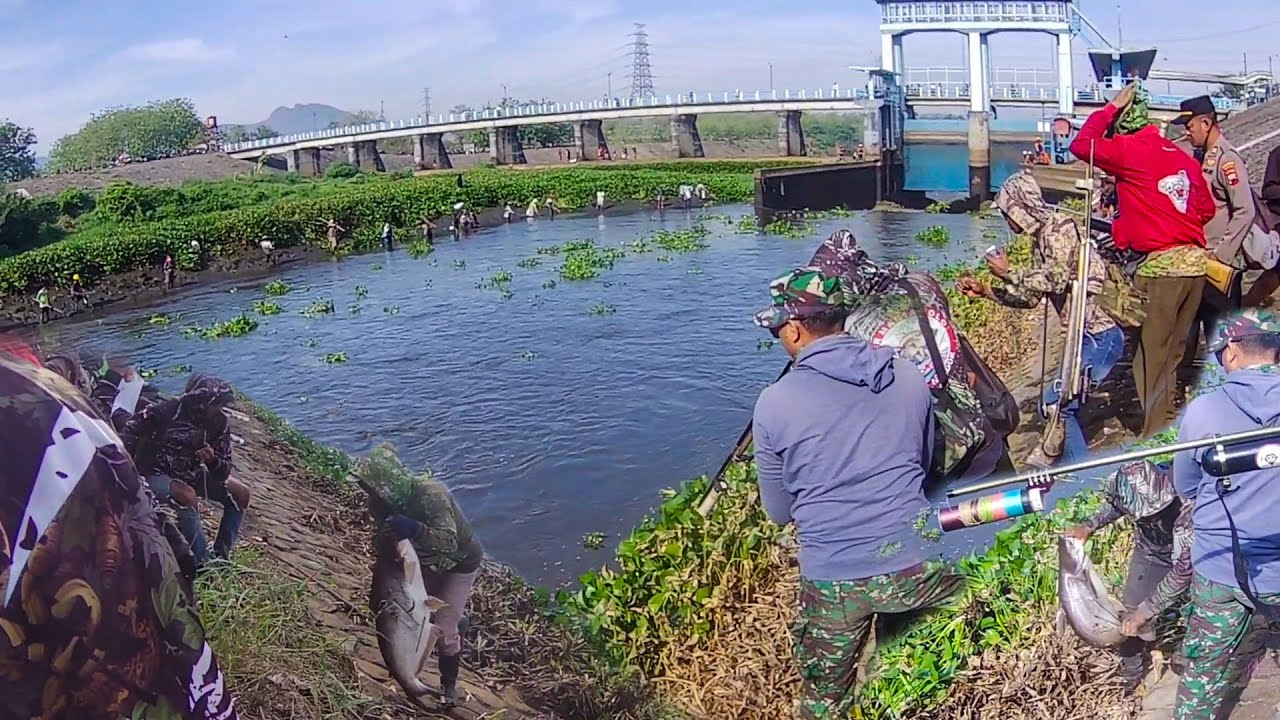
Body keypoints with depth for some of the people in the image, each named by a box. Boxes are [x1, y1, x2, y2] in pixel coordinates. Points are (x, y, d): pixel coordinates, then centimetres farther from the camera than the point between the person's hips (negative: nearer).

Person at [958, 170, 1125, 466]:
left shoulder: (1059, 226, -12)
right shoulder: (1040, 238, 15)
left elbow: (1055, 280, -24)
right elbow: (1030, 296, 21)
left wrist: (1007, 272, -12)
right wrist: (984, 290, 19)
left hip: (1100, 336, -10)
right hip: (1089, 336, 10)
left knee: (1055, 404, -8)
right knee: (1062, 404, 13)